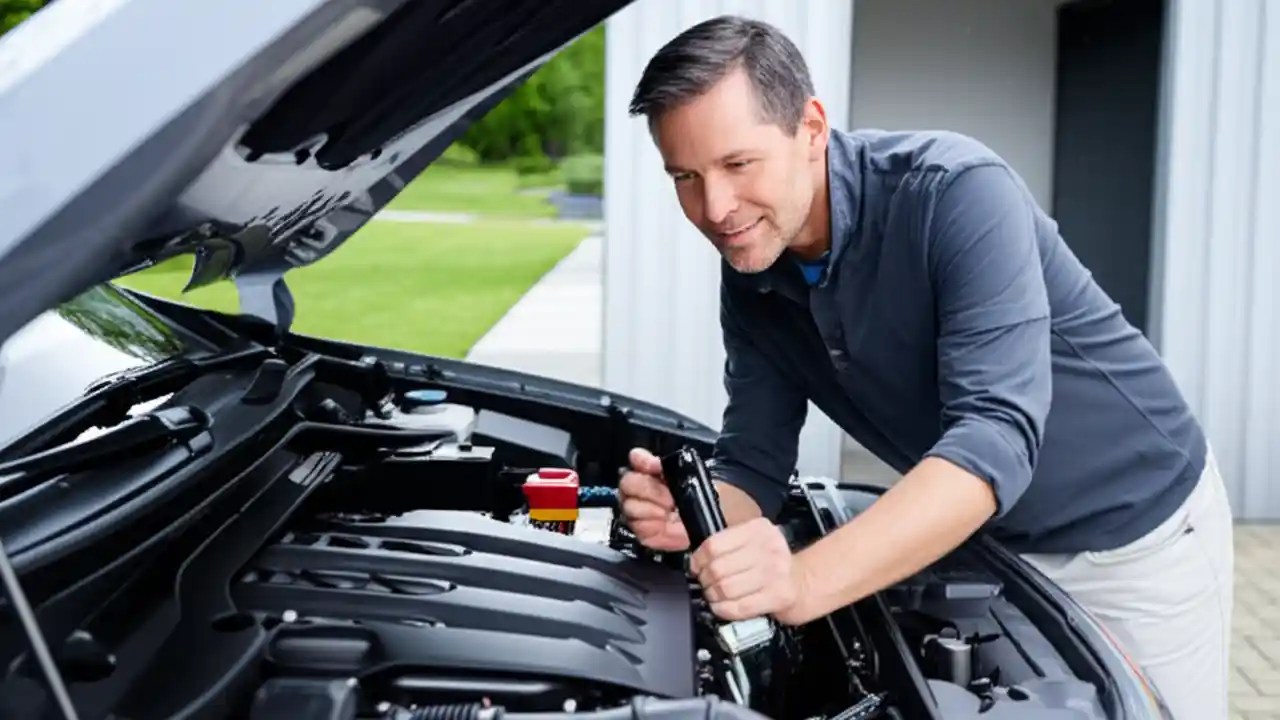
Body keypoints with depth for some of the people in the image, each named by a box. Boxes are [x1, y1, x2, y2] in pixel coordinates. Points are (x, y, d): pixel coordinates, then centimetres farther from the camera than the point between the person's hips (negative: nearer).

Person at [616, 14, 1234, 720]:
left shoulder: (956, 192, -30)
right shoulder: (750, 279, -9)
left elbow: (995, 438, -40)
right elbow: (752, 463, -6)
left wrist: (806, 581, -52)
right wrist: (693, 519, -31)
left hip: (1138, 534, -5)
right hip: (993, 545, 5)